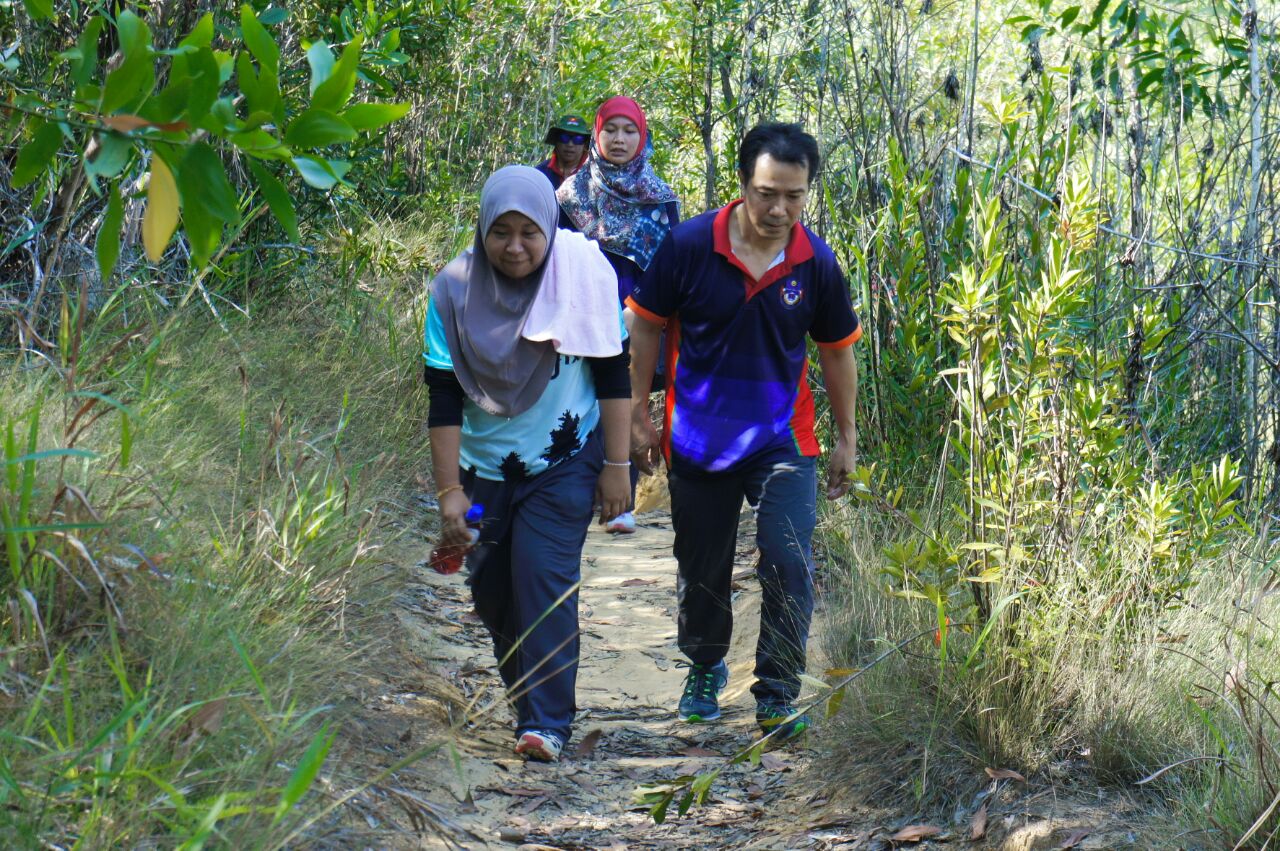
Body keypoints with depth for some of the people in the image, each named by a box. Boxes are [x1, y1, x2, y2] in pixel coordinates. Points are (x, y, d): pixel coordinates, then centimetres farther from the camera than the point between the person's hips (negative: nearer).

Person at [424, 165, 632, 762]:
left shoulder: (584, 271, -13)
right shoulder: (455, 287, -11)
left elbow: (612, 374, -6)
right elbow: (445, 397, -9)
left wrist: (616, 465, -7)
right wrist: (449, 490, -13)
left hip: (564, 460, -3)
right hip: (486, 466, 3)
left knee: (545, 579, -14)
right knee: (491, 590, 9)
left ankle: (547, 720, -10)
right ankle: (526, 693, 32)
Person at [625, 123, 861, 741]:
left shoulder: (815, 263, -7)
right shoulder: (690, 246, -13)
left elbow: (838, 349, 7)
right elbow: (646, 325, 0)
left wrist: (847, 438, 12)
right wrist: (637, 414, 2)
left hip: (782, 442, 0)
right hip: (698, 441, 0)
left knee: (789, 566, -13)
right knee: (701, 570, 14)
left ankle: (777, 696, 1)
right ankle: (704, 670, 41)